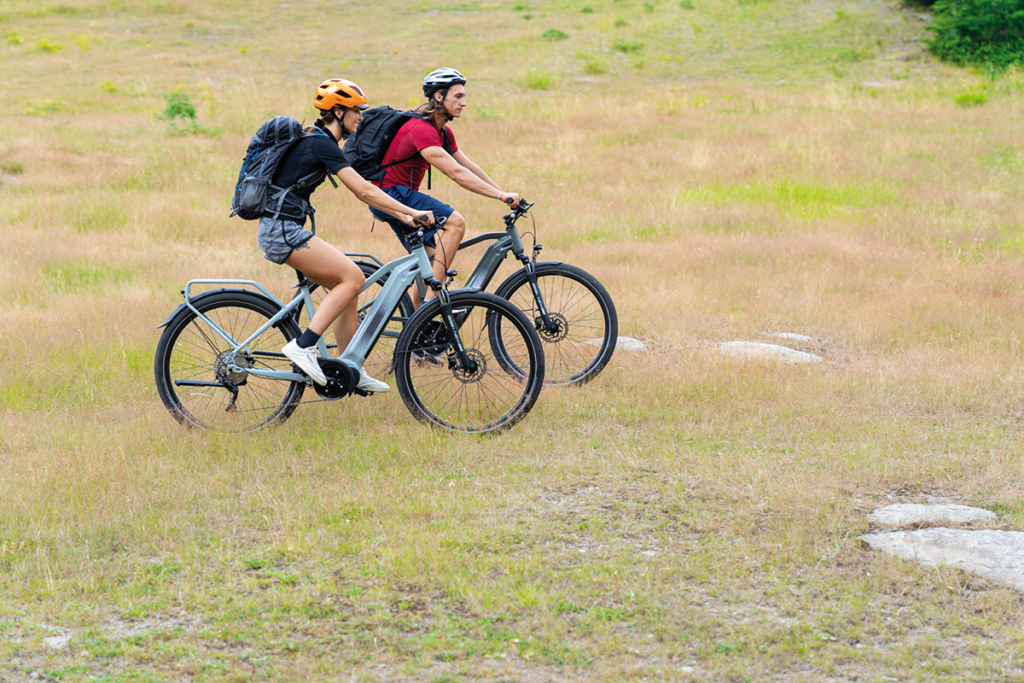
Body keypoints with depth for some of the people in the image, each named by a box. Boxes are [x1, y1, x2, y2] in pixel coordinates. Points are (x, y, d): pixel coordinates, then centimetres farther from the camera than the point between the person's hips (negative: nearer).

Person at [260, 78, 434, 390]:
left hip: (282, 229, 10)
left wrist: (401, 216, 13)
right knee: (352, 276, -13)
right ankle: (303, 346, -13)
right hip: (281, 229, -10)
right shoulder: (322, 144, -16)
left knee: (347, 285, 9)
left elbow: (362, 191, 19)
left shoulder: (318, 140, 16)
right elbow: (364, 191, -19)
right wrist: (413, 212, -16)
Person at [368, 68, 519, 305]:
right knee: (455, 222, -23)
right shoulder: (422, 129, -22)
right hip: (391, 194, -10)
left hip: (402, 196, 10)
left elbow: (470, 167, 14)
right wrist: (501, 195, -30)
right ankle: (432, 296, -24)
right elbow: (457, 173, -28)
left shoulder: (443, 133, 10)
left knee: (432, 262, 11)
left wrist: (504, 194, 6)